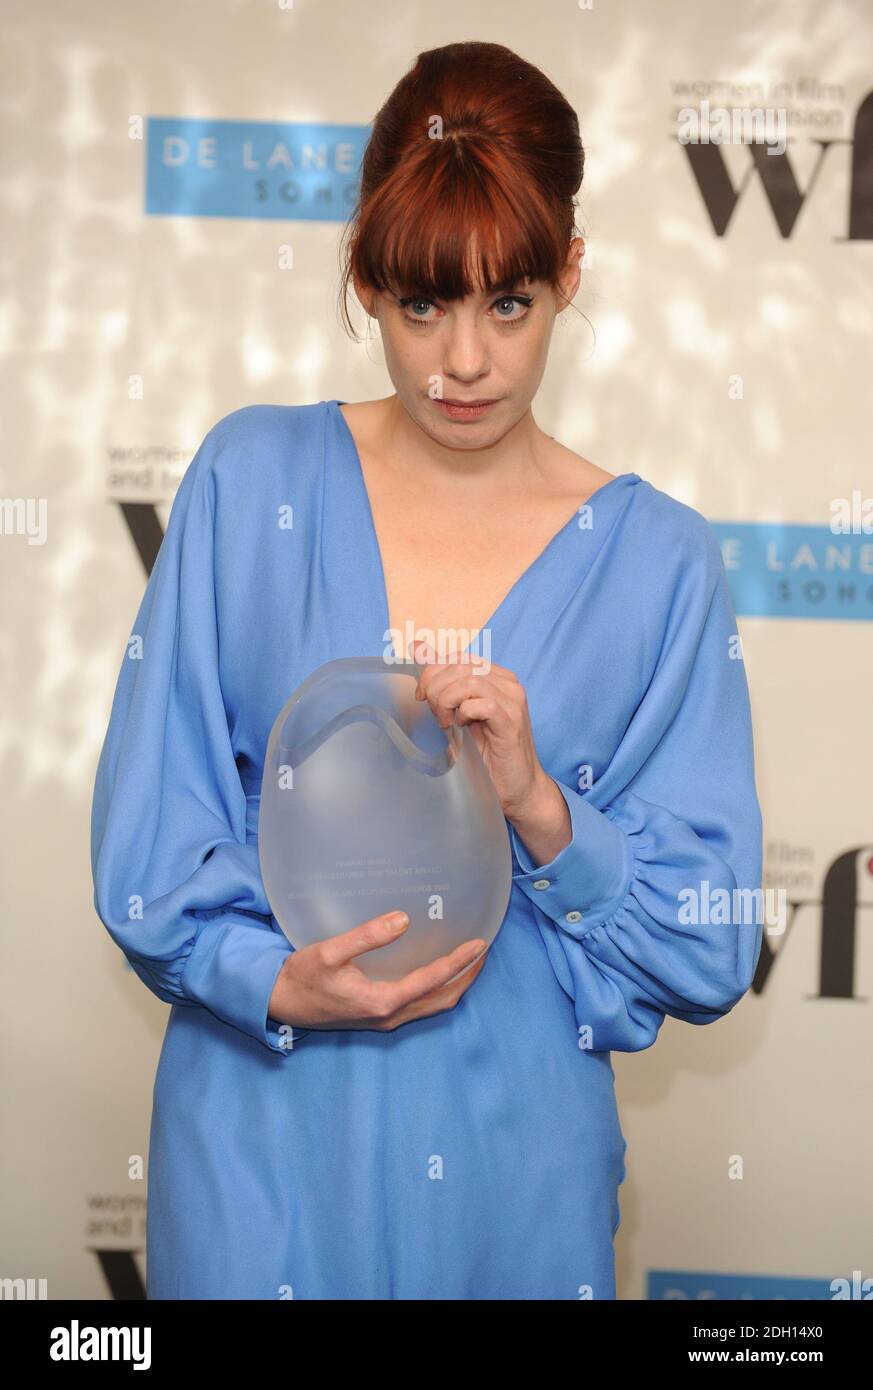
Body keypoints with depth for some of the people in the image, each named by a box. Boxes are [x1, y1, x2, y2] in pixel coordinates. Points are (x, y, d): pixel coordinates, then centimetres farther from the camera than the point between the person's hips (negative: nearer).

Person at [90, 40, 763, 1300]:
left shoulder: (656, 561, -5)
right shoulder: (250, 483, -3)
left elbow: (709, 954, -5)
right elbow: (147, 834, -3)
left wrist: (538, 805, -21)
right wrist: (279, 982, -19)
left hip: (513, 1157, 0)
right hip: (263, 1140, 0)